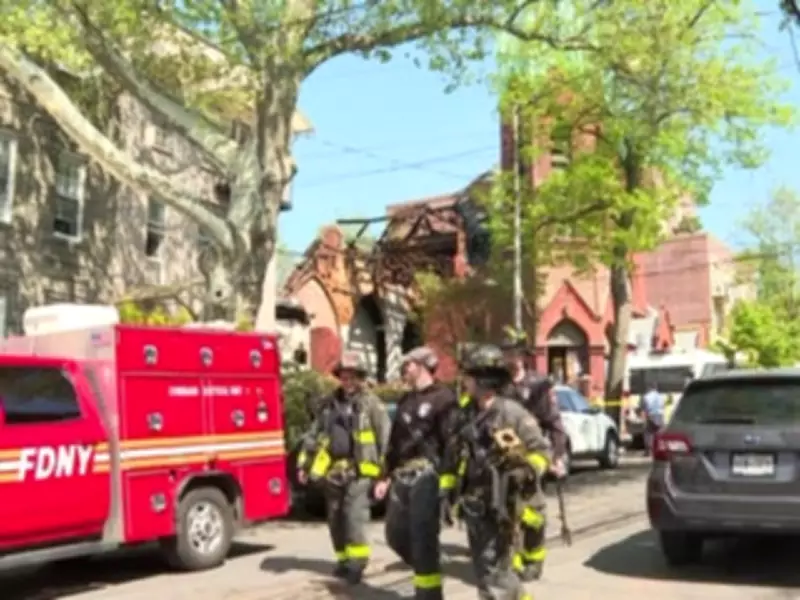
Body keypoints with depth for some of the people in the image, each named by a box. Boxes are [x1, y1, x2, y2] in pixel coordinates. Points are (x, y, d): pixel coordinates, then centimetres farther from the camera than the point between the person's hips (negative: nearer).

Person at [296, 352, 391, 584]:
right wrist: (304, 464, 13)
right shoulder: (328, 404, 12)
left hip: (359, 470, -5)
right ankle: (344, 558, 24)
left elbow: (385, 437, -7)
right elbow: (313, 435, 17)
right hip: (333, 470, 5)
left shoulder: (371, 403, -3)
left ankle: (358, 560, -5)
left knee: (355, 514, -13)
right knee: (335, 518, 11)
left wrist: (385, 469, -14)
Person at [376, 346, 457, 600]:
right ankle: (427, 572, 30)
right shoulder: (406, 401, 20)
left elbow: (452, 442, -14)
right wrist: (387, 476, 19)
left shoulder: (443, 398, -5)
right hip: (402, 477, 8)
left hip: (426, 476, -8)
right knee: (395, 534, 10)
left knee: (423, 537, -6)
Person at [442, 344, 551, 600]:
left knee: (492, 574, -7)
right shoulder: (467, 414, 7)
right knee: (486, 570, 16)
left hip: (500, 507, -7)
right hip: (472, 507, 7)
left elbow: (542, 450, -6)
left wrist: (528, 471, -22)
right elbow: (453, 456, 14)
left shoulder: (511, 413, -12)